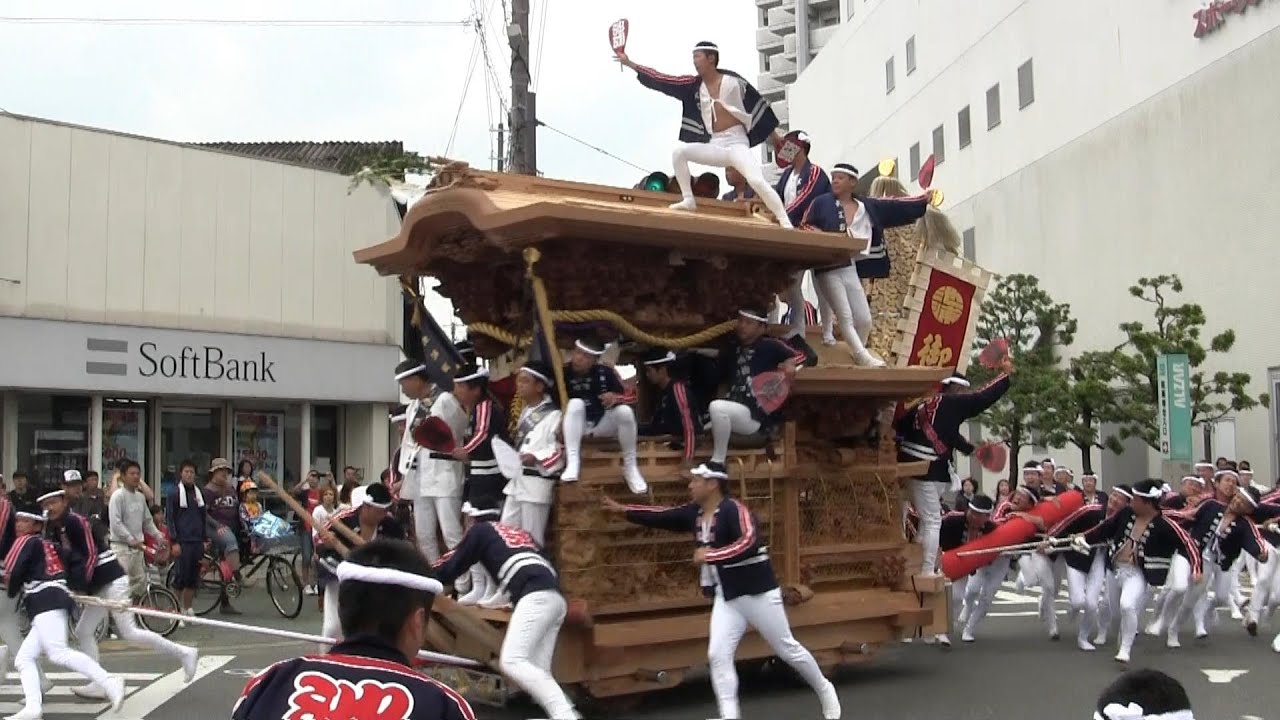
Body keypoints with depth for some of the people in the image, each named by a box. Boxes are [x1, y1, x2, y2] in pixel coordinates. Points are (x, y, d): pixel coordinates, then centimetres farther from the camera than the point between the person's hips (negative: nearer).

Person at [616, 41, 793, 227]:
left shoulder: (733, 81, -8)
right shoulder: (694, 85, 3)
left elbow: (758, 106, -1)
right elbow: (662, 81, 3)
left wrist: (775, 137, 2)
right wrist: (629, 63, 2)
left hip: (737, 143, -5)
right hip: (715, 145, 5)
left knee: (757, 181, -23)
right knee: (679, 152, -13)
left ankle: (785, 222, -17)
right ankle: (688, 199, -5)